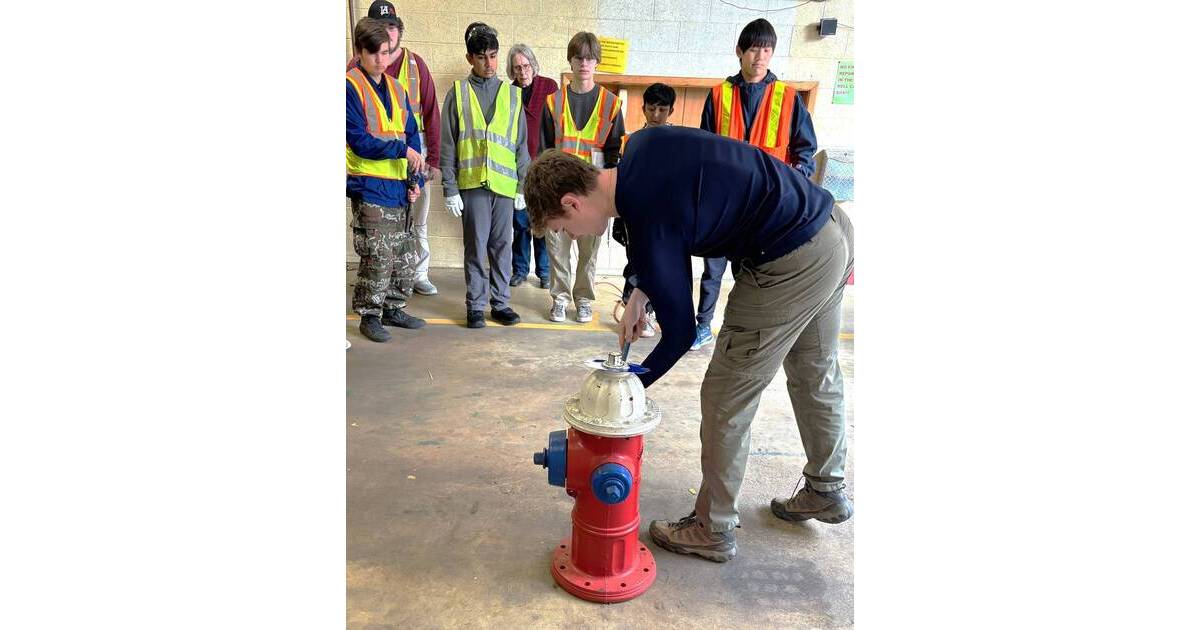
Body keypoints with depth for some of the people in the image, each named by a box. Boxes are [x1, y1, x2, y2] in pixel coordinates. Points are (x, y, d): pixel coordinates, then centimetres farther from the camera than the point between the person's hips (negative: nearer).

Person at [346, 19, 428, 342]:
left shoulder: (396, 89, 14)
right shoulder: (350, 87, -6)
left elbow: (412, 136, 14)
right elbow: (358, 140, -15)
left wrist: (415, 180, 5)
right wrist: (402, 149, -21)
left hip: (398, 186, 7)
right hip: (369, 186, -6)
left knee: (395, 256, 13)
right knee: (377, 255, -7)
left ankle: (391, 309, 26)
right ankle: (369, 316, 6)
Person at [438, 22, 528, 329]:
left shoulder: (512, 94, 10)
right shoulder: (458, 92, 4)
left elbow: (521, 145, 12)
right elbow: (447, 145, 2)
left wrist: (523, 186, 6)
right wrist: (450, 189, -4)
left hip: (505, 185, 2)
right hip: (472, 183, -2)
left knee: (502, 246, 7)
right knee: (475, 246, 1)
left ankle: (500, 303, 18)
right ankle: (475, 306, 12)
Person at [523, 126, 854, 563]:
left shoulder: (647, 227, -21)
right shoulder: (642, 145, 2)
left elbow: (679, 333, -10)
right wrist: (640, 295, 12)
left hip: (791, 264, -10)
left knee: (725, 399, 4)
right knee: (815, 375, 25)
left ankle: (713, 531, 22)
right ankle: (827, 492, 47)